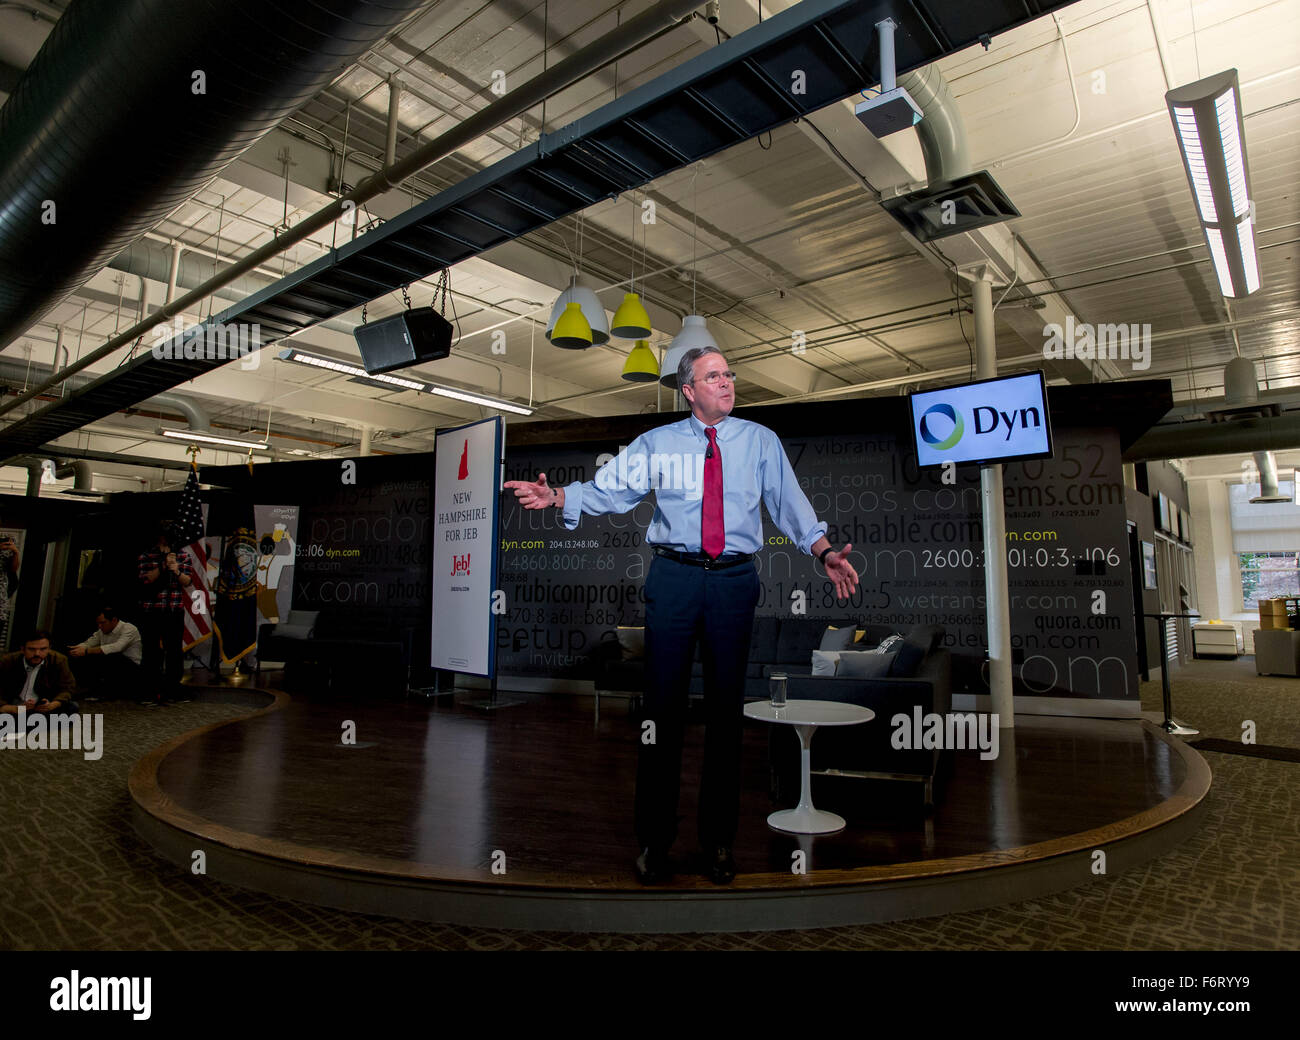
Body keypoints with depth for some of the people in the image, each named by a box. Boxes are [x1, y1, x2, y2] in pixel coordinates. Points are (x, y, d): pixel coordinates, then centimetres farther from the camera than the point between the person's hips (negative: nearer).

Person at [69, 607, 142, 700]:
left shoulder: (129, 629, -16)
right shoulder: (102, 631, 9)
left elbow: (116, 648, -31)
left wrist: (86, 651, -35)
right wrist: (76, 648, -18)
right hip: (110, 668, 7)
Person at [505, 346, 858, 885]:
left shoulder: (761, 441, 10)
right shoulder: (656, 442, 9)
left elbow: (790, 503, 2)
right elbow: (608, 489, 2)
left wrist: (824, 551, -13)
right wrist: (557, 496, -14)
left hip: (735, 581, 1)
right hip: (673, 577, -1)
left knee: (726, 708, 8)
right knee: (664, 704, 2)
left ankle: (719, 838, 24)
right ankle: (654, 839, 18)